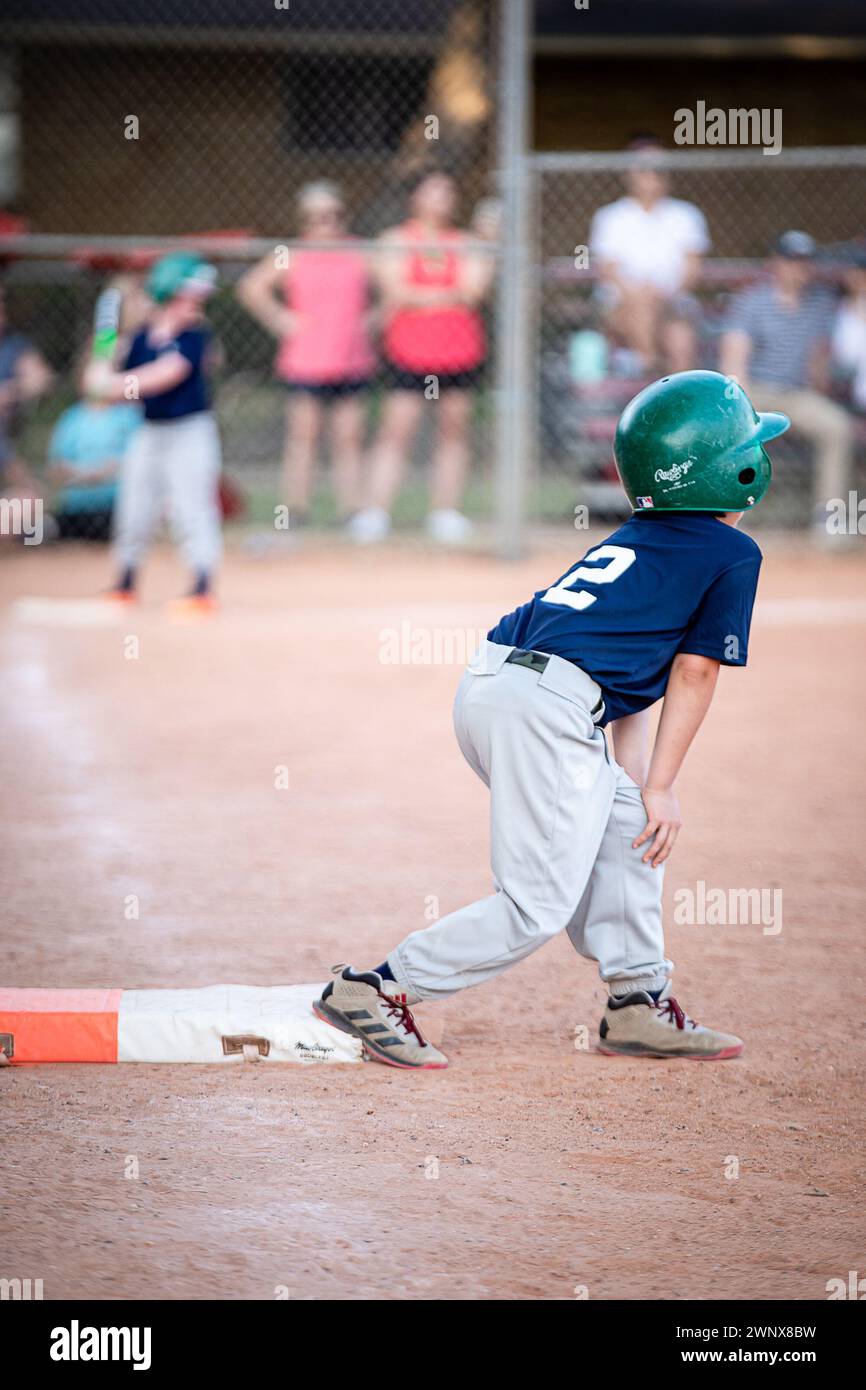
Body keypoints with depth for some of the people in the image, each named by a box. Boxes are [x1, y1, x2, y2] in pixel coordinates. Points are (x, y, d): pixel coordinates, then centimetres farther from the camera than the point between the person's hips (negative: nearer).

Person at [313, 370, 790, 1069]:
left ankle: (639, 1004, 23)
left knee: (627, 824, 22)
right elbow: (695, 671, 3)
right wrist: (660, 787, 6)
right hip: (547, 704, -9)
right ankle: (377, 990, -5)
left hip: (488, 686, 9)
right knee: (537, 906, -4)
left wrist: (635, 775, 21)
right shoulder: (733, 553, 5)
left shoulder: (635, 538, 28)